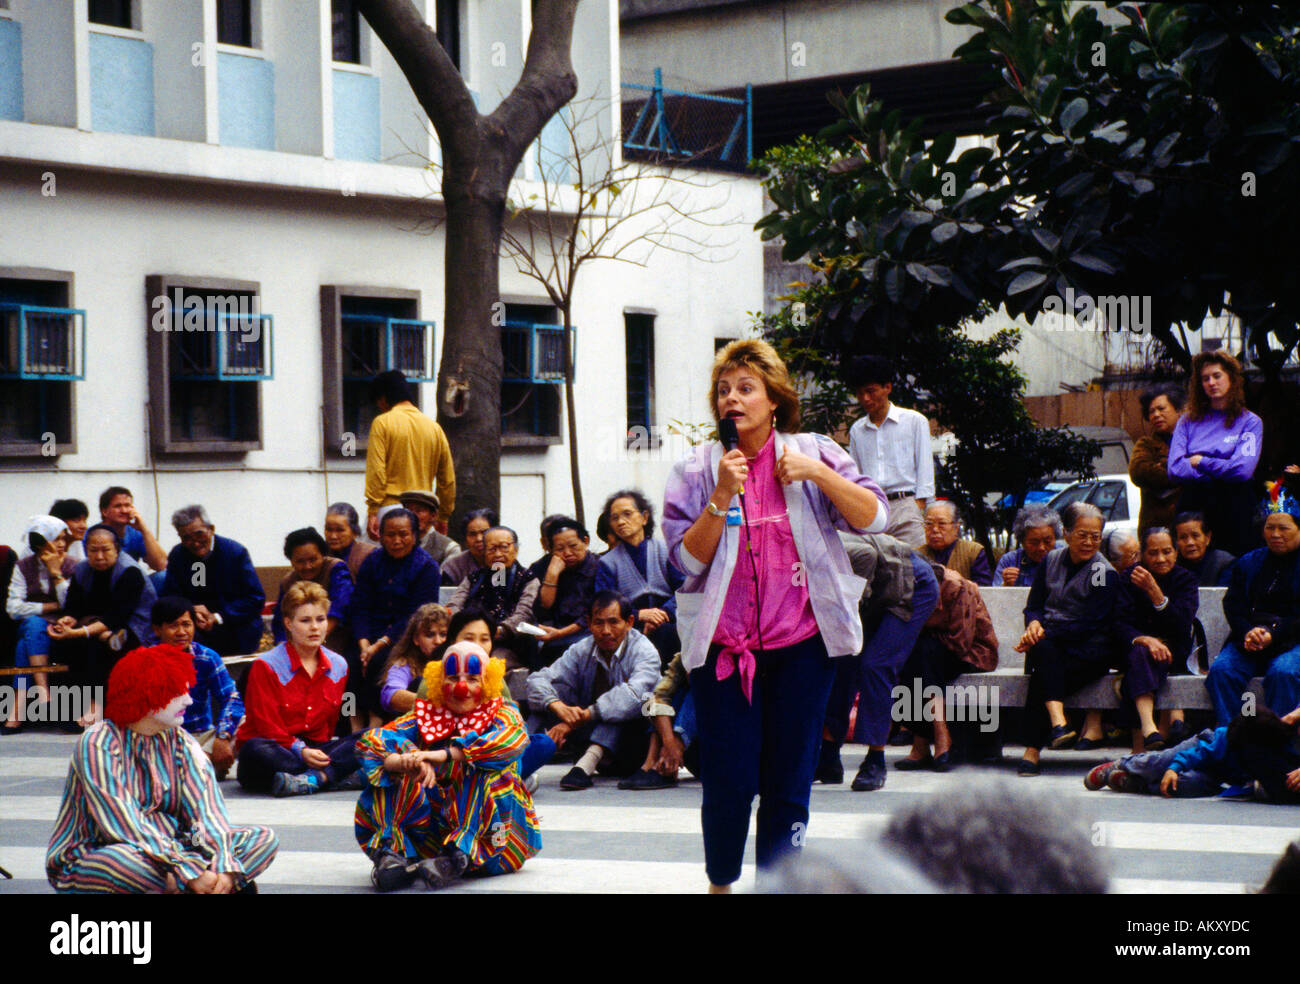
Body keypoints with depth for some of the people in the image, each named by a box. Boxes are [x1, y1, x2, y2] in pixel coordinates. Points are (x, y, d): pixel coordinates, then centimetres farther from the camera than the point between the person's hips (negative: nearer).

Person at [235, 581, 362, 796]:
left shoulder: (338, 666, 12)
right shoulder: (266, 666, -3)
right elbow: (266, 724, -11)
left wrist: (318, 753, 0)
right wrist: (300, 751, -26)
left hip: (315, 749, 4)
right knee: (255, 751, -39)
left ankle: (310, 779, -38)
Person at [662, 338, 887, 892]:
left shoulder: (813, 453, 5)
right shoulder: (696, 471, 4)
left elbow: (873, 518, -3)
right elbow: (688, 559, -4)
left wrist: (818, 474, -16)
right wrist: (722, 497, -16)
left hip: (801, 642, 0)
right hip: (723, 645, 0)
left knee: (788, 782, 2)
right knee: (729, 780, -2)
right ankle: (721, 881, 20)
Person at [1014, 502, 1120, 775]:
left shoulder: (1105, 573, -2)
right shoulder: (1052, 560, 13)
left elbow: (1086, 624, -10)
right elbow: (1033, 605, 15)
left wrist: (1045, 633, -18)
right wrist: (1034, 624, -9)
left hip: (1088, 652, -3)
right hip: (1050, 643, 3)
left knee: (1042, 676, -32)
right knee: (1043, 649, -36)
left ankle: (1032, 751, -31)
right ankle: (1058, 722, -51)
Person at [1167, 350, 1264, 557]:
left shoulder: (1250, 422, 6)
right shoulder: (1188, 421, 12)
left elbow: (1243, 469, -9)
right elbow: (1174, 468, 0)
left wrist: (1200, 462, -1)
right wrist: (1220, 471, -6)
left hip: (1232, 509, -2)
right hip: (1193, 505, 2)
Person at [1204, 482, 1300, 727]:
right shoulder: (1249, 562, 19)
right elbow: (1233, 605, 10)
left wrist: (1273, 635, -18)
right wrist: (1248, 633, -11)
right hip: (1249, 640, 4)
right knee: (1221, 670, -24)